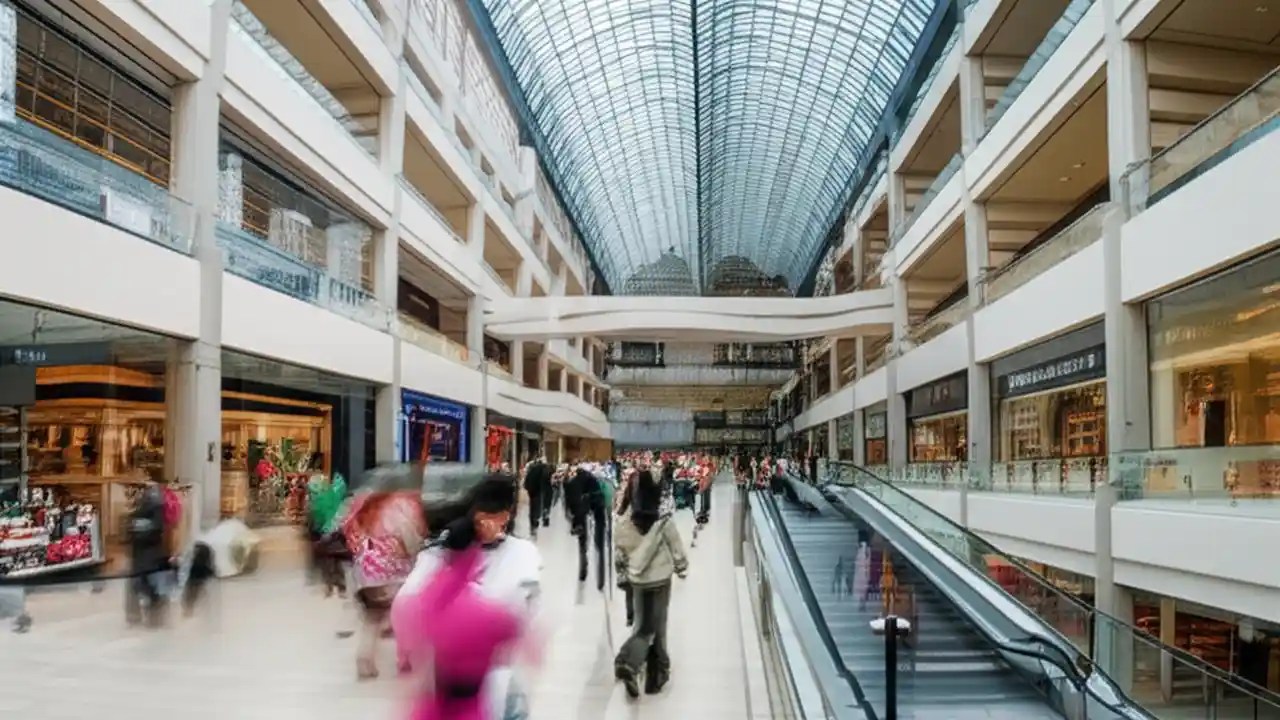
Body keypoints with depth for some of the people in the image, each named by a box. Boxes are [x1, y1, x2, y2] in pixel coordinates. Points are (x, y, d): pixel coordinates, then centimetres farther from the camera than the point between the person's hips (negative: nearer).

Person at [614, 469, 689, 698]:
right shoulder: (665, 524, -17)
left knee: (642, 625, 18)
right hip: (660, 580, -3)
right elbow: (677, 551, -7)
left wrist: (624, 572, 21)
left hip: (637, 581, 3)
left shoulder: (624, 526, -8)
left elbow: (619, 556, 2)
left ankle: (628, 663, 5)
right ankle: (658, 671, 10)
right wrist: (682, 567, 14)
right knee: (657, 627, 10)